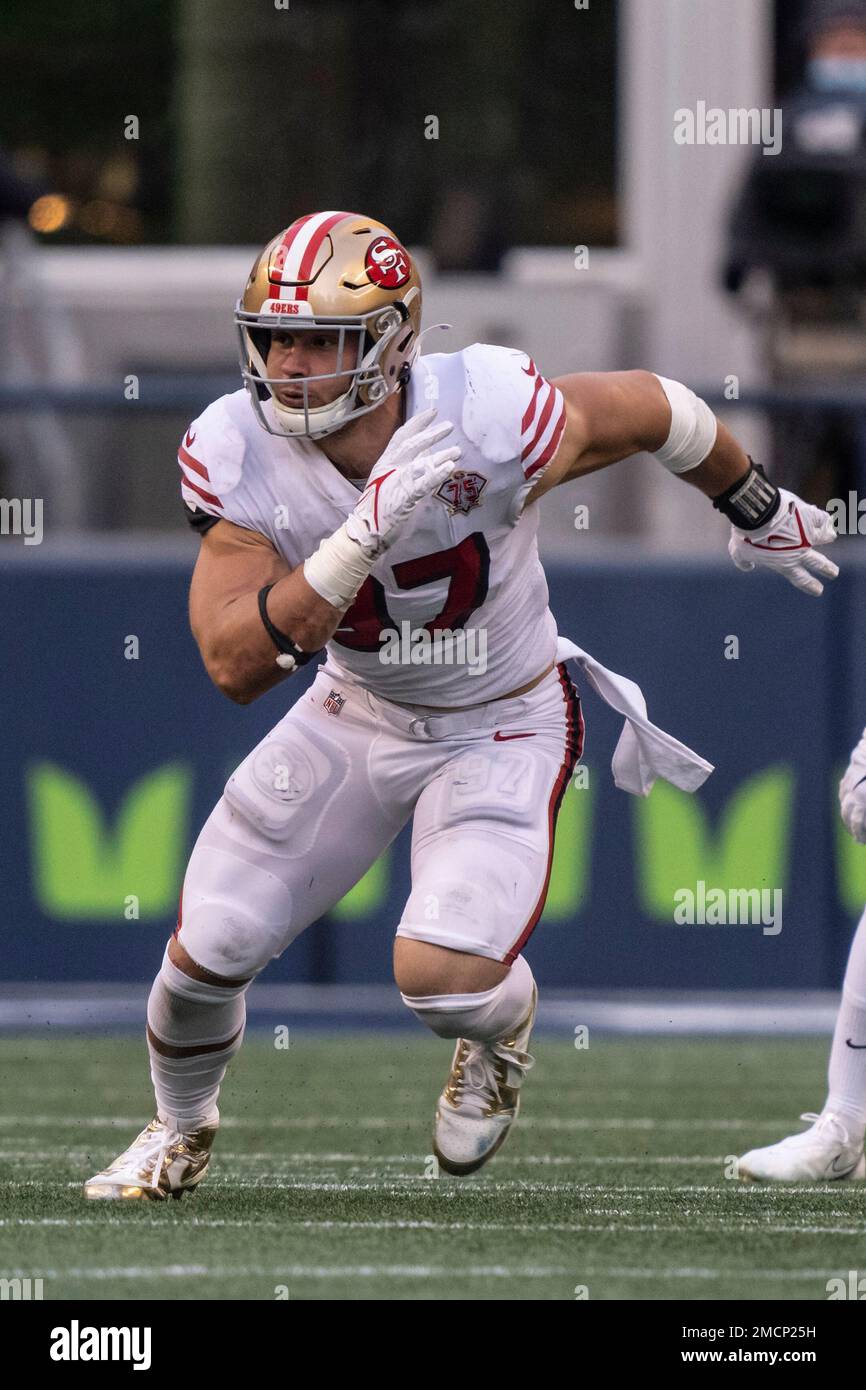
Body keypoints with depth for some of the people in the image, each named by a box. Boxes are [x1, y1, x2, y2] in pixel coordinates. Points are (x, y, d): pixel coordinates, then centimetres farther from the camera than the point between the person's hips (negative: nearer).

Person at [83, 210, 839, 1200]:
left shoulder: (493, 419, -31)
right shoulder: (235, 455, -22)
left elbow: (655, 408, -11)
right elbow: (235, 664, -29)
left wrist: (761, 517, 8)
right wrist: (362, 539, -43)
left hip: (504, 729, -3)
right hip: (355, 717, 3)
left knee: (444, 978, -22)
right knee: (208, 951, 2)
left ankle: (503, 1029, 19)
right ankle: (181, 1130, 37)